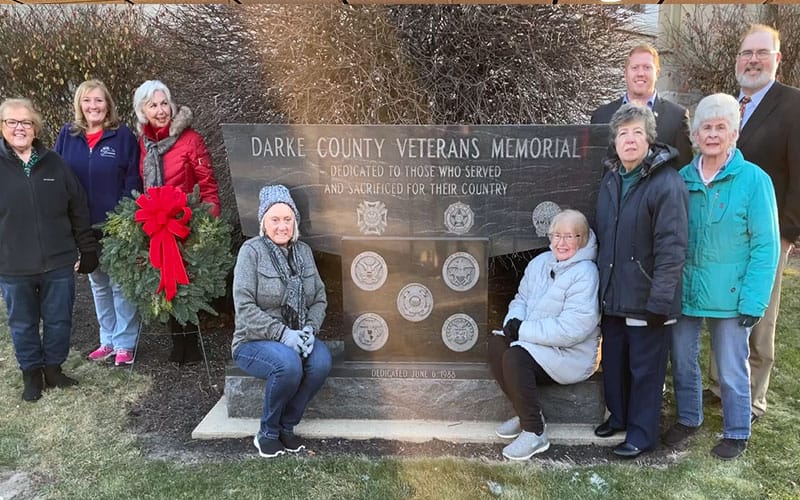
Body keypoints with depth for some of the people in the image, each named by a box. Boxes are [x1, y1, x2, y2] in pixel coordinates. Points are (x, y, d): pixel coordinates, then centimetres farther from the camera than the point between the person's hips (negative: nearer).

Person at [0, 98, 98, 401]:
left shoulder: (53, 163, 3)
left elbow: (78, 208, 6)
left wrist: (86, 249, 6)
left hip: (59, 263, 1)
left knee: (59, 320, 12)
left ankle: (53, 368, 31)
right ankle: (31, 373, 30)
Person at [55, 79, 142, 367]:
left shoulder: (123, 135, -5)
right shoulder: (68, 135, 5)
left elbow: (132, 181, -8)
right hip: (84, 226, 4)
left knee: (120, 284, 1)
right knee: (98, 284, 15)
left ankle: (125, 344, 13)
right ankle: (108, 340, 28)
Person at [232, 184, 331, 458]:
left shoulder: (303, 251, 7)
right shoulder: (252, 251, -10)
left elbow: (319, 298, 8)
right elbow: (244, 307, -17)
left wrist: (310, 328, -12)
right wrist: (282, 333, -23)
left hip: (296, 337, 5)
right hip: (254, 341, -4)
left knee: (321, 361, -26)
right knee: (288, 363, -34)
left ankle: (286, 427, -5)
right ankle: (267, 433, -8)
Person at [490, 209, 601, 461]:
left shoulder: (585, 275, -18)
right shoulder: (541, 263, 8)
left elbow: (571, 329, -26)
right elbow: (522, 298, 16)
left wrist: (523, 330, -22)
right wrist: (514, 321, -9)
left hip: (571, 355, -8)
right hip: (536, 344, 8)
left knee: (514, 357, -28)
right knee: (495, 344, -15)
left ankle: (535, 432, -14)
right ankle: (526, 413, 1)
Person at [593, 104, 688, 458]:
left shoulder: (667, 183, -15)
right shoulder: (610, 179, 7)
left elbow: (672, 247, -18)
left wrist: (659, 301, -20)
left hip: (646, 297, -7)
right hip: (613, 294, 7)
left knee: (645, 367, 6)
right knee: (613, 360, 18)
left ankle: (642, 432, 22)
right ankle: (619, 415, 38)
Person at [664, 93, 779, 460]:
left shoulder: (754, 180, -9)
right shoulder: (683, 178, 1)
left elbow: (765, 246, -9)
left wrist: (753, 301, -13)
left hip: (729, 296, -4)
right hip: (684, 291, 4)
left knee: (732, 370, 10)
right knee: (682, 361, 16)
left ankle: (736, 433, 30)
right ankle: (688, 419, 37)